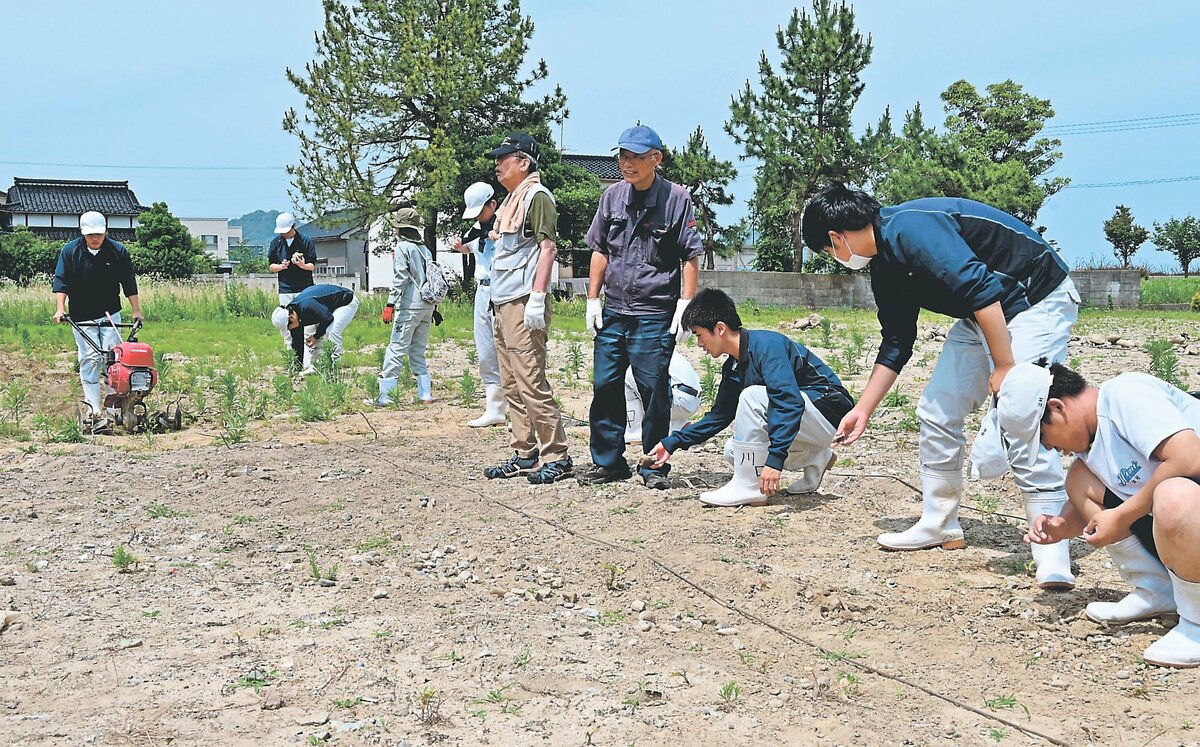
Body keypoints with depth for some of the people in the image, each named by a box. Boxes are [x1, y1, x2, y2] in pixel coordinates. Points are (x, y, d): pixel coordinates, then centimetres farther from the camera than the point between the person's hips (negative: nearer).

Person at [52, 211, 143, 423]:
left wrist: (136, 311, 4)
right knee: (89, 359, -4)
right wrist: (60, 308, -16)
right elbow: (61, 282, -5)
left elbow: (129, 284, 4)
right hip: (82, 317, -1)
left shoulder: (118, 251, -1)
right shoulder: (69, 251, -2)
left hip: (110, 314, 1)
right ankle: (94, 411, -5)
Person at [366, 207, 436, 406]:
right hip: (427, 306, 7)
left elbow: (400, 278, -13)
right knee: (418, 352, 13)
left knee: (396, 350, -6)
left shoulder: (403, 247, -5)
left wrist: (390, 304, -13)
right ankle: (425, 395, 8)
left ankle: (385, 396, -7)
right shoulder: (425, 250, 15)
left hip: (410, 307, -7)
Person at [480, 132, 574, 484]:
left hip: (524, 304, -10)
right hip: (503, 303, 10)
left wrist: (536, 298, -22)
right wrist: (497, 303, 20)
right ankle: (525, 455, 18)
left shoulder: (537, 196, -7)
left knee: (531, 383, -11)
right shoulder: (511, 200, 22)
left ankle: (557, 457, -6)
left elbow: (547, 247, -15)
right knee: (512, 386, 11)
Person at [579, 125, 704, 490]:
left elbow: (690, 257, -3)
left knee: (654, 388, -1)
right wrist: (593, 299, 9)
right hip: (613, 310, 4)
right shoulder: (613, 196, 8)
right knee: (605, 385, 6)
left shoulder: (676, 198, -4)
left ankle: (655, 467, 11)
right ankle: (608, 461, 19)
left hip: (655, 313, -4)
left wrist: (685, 305, -9)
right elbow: (600, 250, 14)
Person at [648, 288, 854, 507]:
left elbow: (790, 402, -34)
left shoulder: (765, 344, -22)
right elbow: (718, 416, 18)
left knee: (752, 396, -27)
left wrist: (775, 459, -41)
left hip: (829, 411, -10)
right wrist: (672, 443, 12)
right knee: (734, 452, 8)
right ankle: (815, 459, 13)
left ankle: (748, 487, -19)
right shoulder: (733, 368, 6)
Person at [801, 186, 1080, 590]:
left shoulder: (910, 228, -24)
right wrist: (863, 409, 18)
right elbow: (896, 344, 16)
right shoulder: (885, 268, 7)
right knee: (937, 412, 8)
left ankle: (1053, 556, -14)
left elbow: (980, 288, -31)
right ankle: (939, 525, 20)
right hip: (980, 316, 10)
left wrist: (1004, 366, -28)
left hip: (1037, 300, -10)